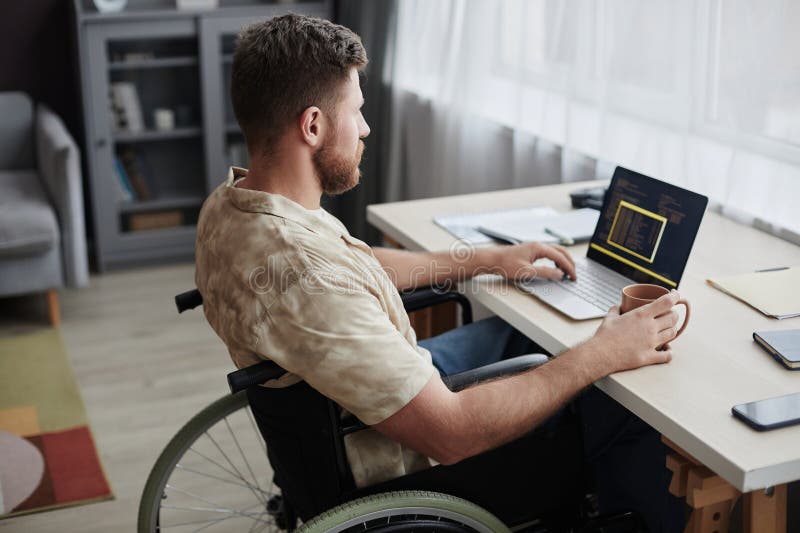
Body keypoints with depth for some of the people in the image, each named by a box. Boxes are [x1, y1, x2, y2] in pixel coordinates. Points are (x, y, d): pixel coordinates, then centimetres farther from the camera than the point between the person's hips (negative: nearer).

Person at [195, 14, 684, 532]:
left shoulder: (230, 202, -7)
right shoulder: (303, 275, -38)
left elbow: (359, 264, 11)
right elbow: (448, 433, -34)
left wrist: (489, 258, 10)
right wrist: (602, 355, -24)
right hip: (402, 462, -9)